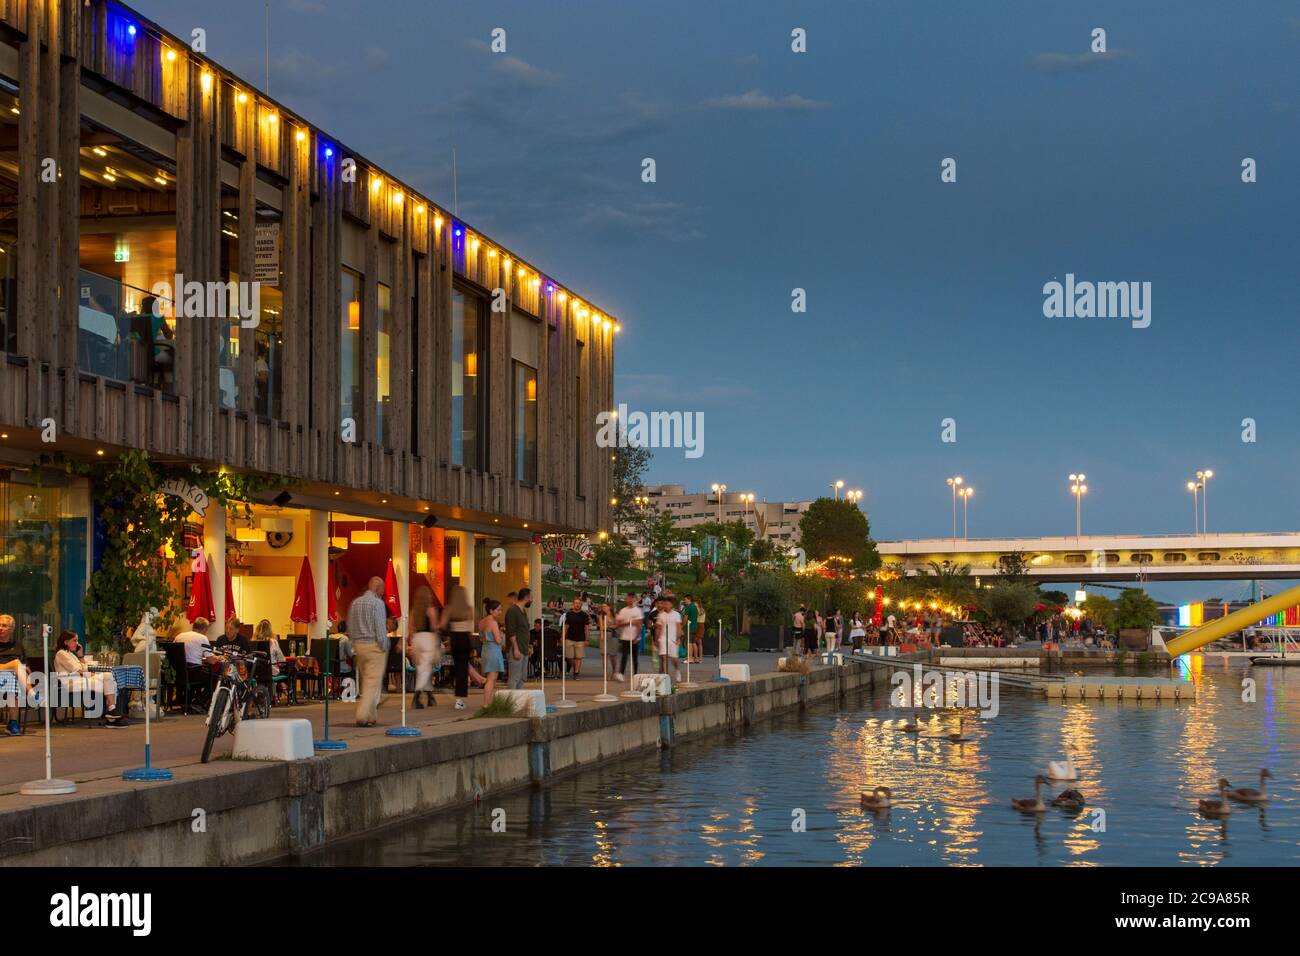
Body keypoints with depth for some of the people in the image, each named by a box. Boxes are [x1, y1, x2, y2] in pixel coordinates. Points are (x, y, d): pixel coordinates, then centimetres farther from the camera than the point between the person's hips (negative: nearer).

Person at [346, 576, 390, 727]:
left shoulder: (354, 603, 10)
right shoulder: (377, 603, -11)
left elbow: (350, 628, 12)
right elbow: (380, 628, -14)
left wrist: (355, 643, 16)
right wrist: (384, 648, -7)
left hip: (358, 645, 7)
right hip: (374, 646, -7)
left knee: (364, 682, 14)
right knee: (373, 682, -6)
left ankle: (372, 716, 19)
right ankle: (363, 716, -16)